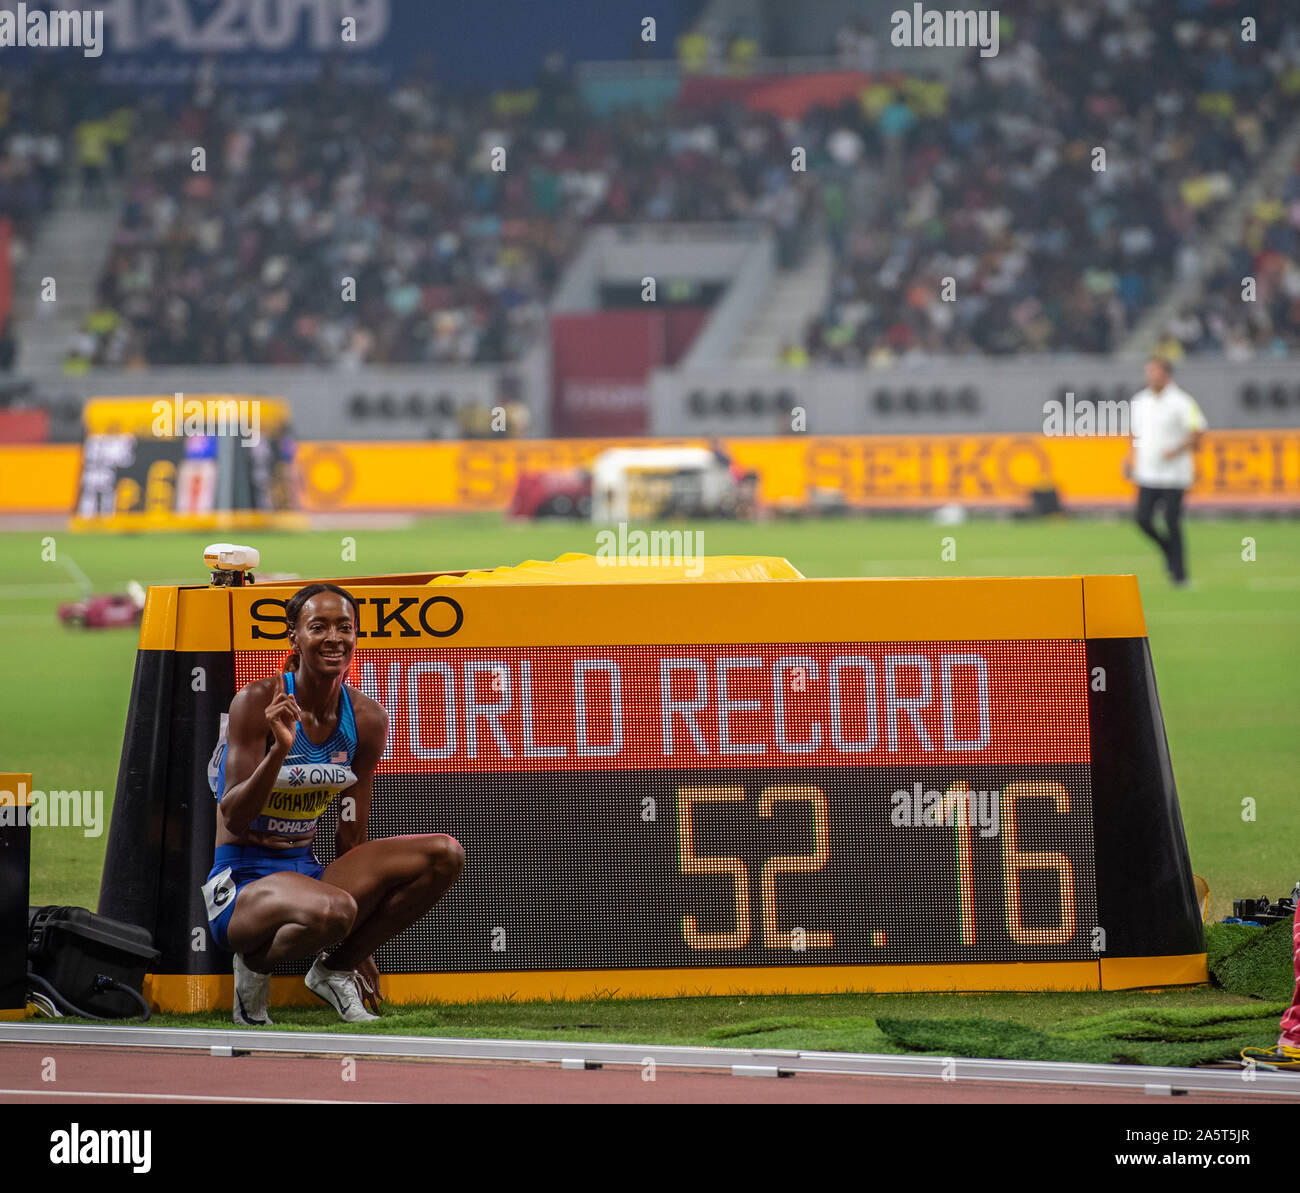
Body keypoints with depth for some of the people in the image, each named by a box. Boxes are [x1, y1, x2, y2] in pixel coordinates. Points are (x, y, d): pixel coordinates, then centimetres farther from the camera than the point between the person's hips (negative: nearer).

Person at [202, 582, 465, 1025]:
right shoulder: (257, 703, -13)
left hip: (307, 872, 6)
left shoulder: (367, 719, 3)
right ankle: (255, 964, -5)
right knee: (332, 909, -39)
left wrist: (360, 948, 14)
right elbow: (234, 821, -17)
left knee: (445, 855, -10)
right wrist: (280, 751, -33)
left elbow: (352, 833, 11)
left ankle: (336, 967, 2)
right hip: (243, 881, -6)